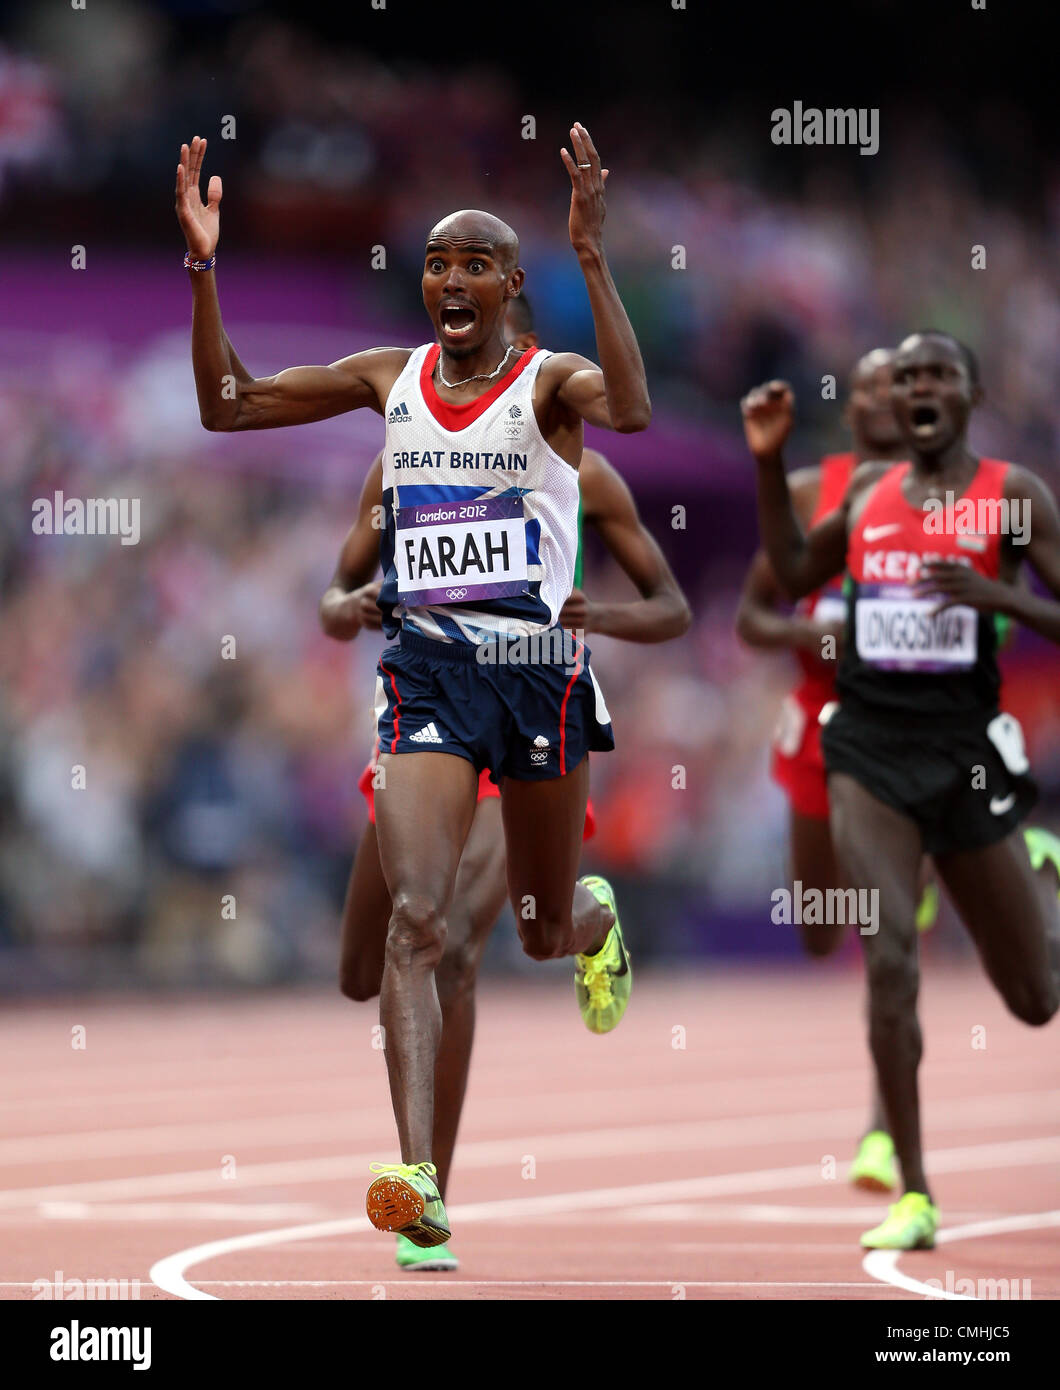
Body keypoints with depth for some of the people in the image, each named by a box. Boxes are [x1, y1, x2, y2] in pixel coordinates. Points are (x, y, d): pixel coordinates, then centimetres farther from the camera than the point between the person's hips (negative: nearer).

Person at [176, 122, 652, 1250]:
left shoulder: (549, 382, -5)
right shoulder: (391, 378, 6)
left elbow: (631, 410, -29)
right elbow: (227, 406, 9)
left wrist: (590, 254, -33)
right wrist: (204, 268, -2)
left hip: (538, 670, -1)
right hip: (426, 670, 1)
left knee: (544, 934, 16)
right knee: (414, 916, -18)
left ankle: (596, 916, 56)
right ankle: (418, 1174, -26)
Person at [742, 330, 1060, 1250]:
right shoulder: (868, 490, 10)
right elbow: (794, 573, 25)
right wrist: (768, 460, 14)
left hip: (967, 749, -1)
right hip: (869, 747, 2)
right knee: (891, 961, -16)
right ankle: (914, 1198, -10)